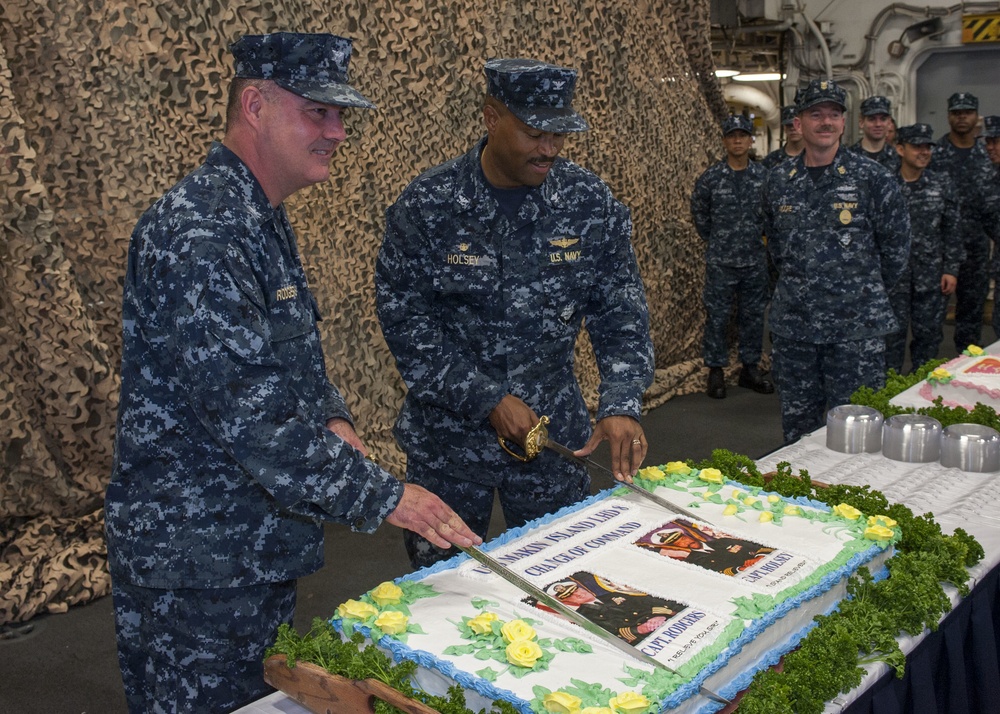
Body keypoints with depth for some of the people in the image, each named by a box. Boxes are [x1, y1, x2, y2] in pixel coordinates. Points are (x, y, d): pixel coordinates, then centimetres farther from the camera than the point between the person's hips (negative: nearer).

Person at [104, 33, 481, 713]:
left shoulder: (265, 220, 10)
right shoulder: (198, 233, -24)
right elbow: (245, 412, -30)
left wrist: (332, 418, 2)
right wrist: (381, 496, -25)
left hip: (263, 547, 9)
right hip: (193, 561, -9)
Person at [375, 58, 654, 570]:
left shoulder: (589, 201, -6)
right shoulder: (426, 205, -13)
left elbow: (620, 310, -4)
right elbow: (404, 322, -12)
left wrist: (622, 403, -19)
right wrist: (488, 400, -17)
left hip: (554, 431, 2)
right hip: (449, 435, -1)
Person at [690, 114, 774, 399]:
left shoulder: (763, 176, 2)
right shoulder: (710, 177, -4)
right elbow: (699, 213, 7)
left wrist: (756, 236, 12)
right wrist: (716, 240, 9)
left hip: (755, 260, 3)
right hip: (720, 261, -2)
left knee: (753, 314, 10)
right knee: (717, 316, 1)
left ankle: (750, 368, 22)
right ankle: (716, 371, 11)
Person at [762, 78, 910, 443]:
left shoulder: (873, 178, -5)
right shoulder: (778, 181, 6)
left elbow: (896, 248, 2)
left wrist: (867, 293, 7)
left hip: (857, 326, -3)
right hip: (792, 323, 3)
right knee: (797, 423, 12)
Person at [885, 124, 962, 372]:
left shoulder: (942, 184, 5)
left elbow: (951, 231, 6)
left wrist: (951, 270, 1)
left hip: (932, 276, 2)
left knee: (929, 333, 9)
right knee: (892, 333, 4)